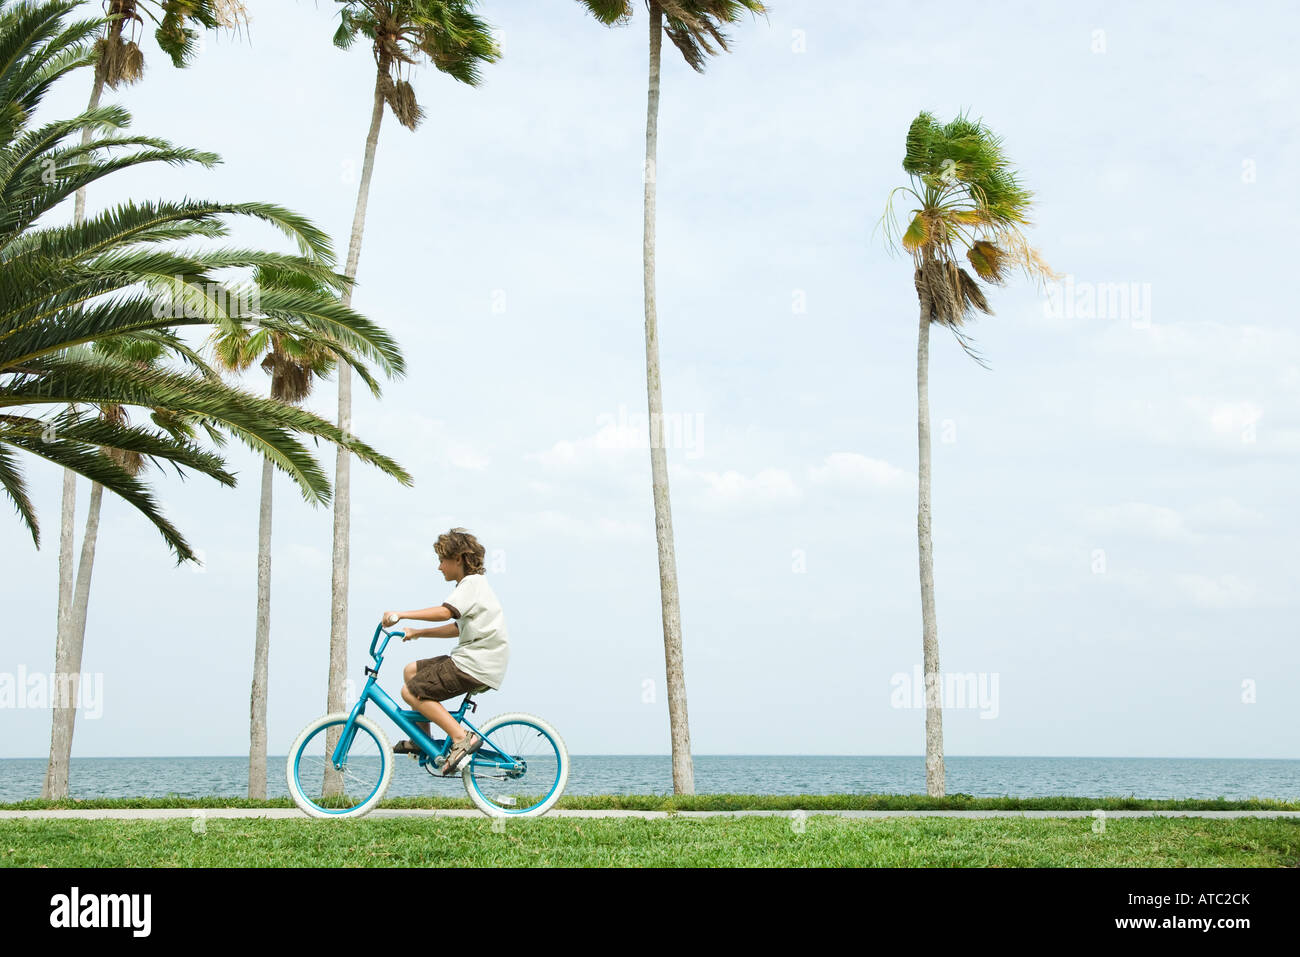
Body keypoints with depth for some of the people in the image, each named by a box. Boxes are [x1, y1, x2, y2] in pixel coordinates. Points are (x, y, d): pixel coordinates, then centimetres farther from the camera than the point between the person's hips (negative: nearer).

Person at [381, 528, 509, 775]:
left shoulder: (472, 583, -11)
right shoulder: (474, 584, 21)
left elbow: (445, 612, -28)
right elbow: (457, 628, 26)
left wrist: (401, 614, -27)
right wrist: (418, 633, 20)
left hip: (475, 666, -10)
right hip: (472, 660, 10)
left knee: (411, 692, -10)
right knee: (411, 671, 17)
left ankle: (461, 737, -16)